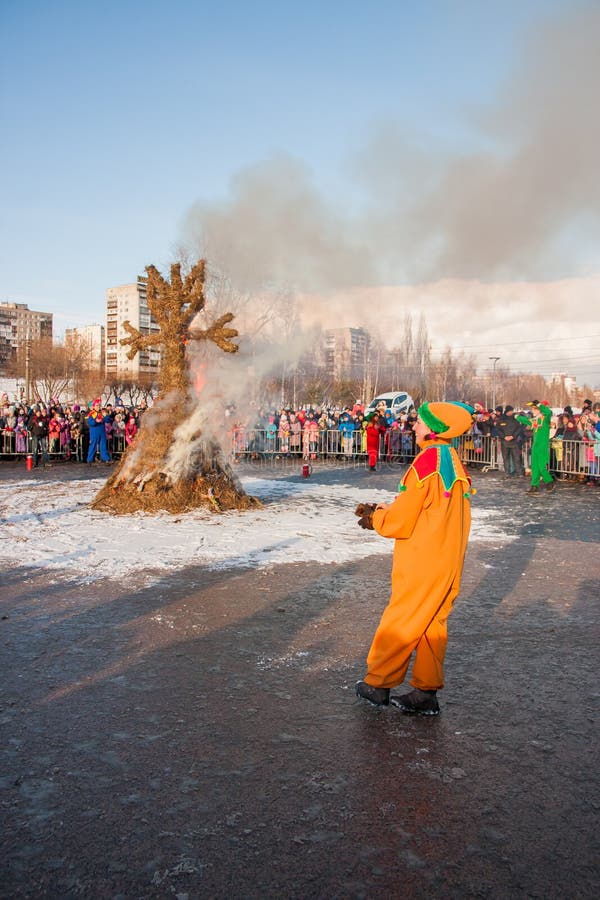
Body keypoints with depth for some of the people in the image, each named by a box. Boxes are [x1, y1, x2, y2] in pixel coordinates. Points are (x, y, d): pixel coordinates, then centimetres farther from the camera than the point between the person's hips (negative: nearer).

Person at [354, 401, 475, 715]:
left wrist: (374, 518, 3)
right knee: (432, 624, 14)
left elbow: (399, 522, -17)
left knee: (400, 622, 4)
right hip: (448, 561, 8)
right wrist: (384, 511, 10)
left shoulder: (427, 461, -19)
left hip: (422, 564, -8)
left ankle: (378, 684, 18)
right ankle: (426, 692, 22)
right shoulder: (453, 461, 7)